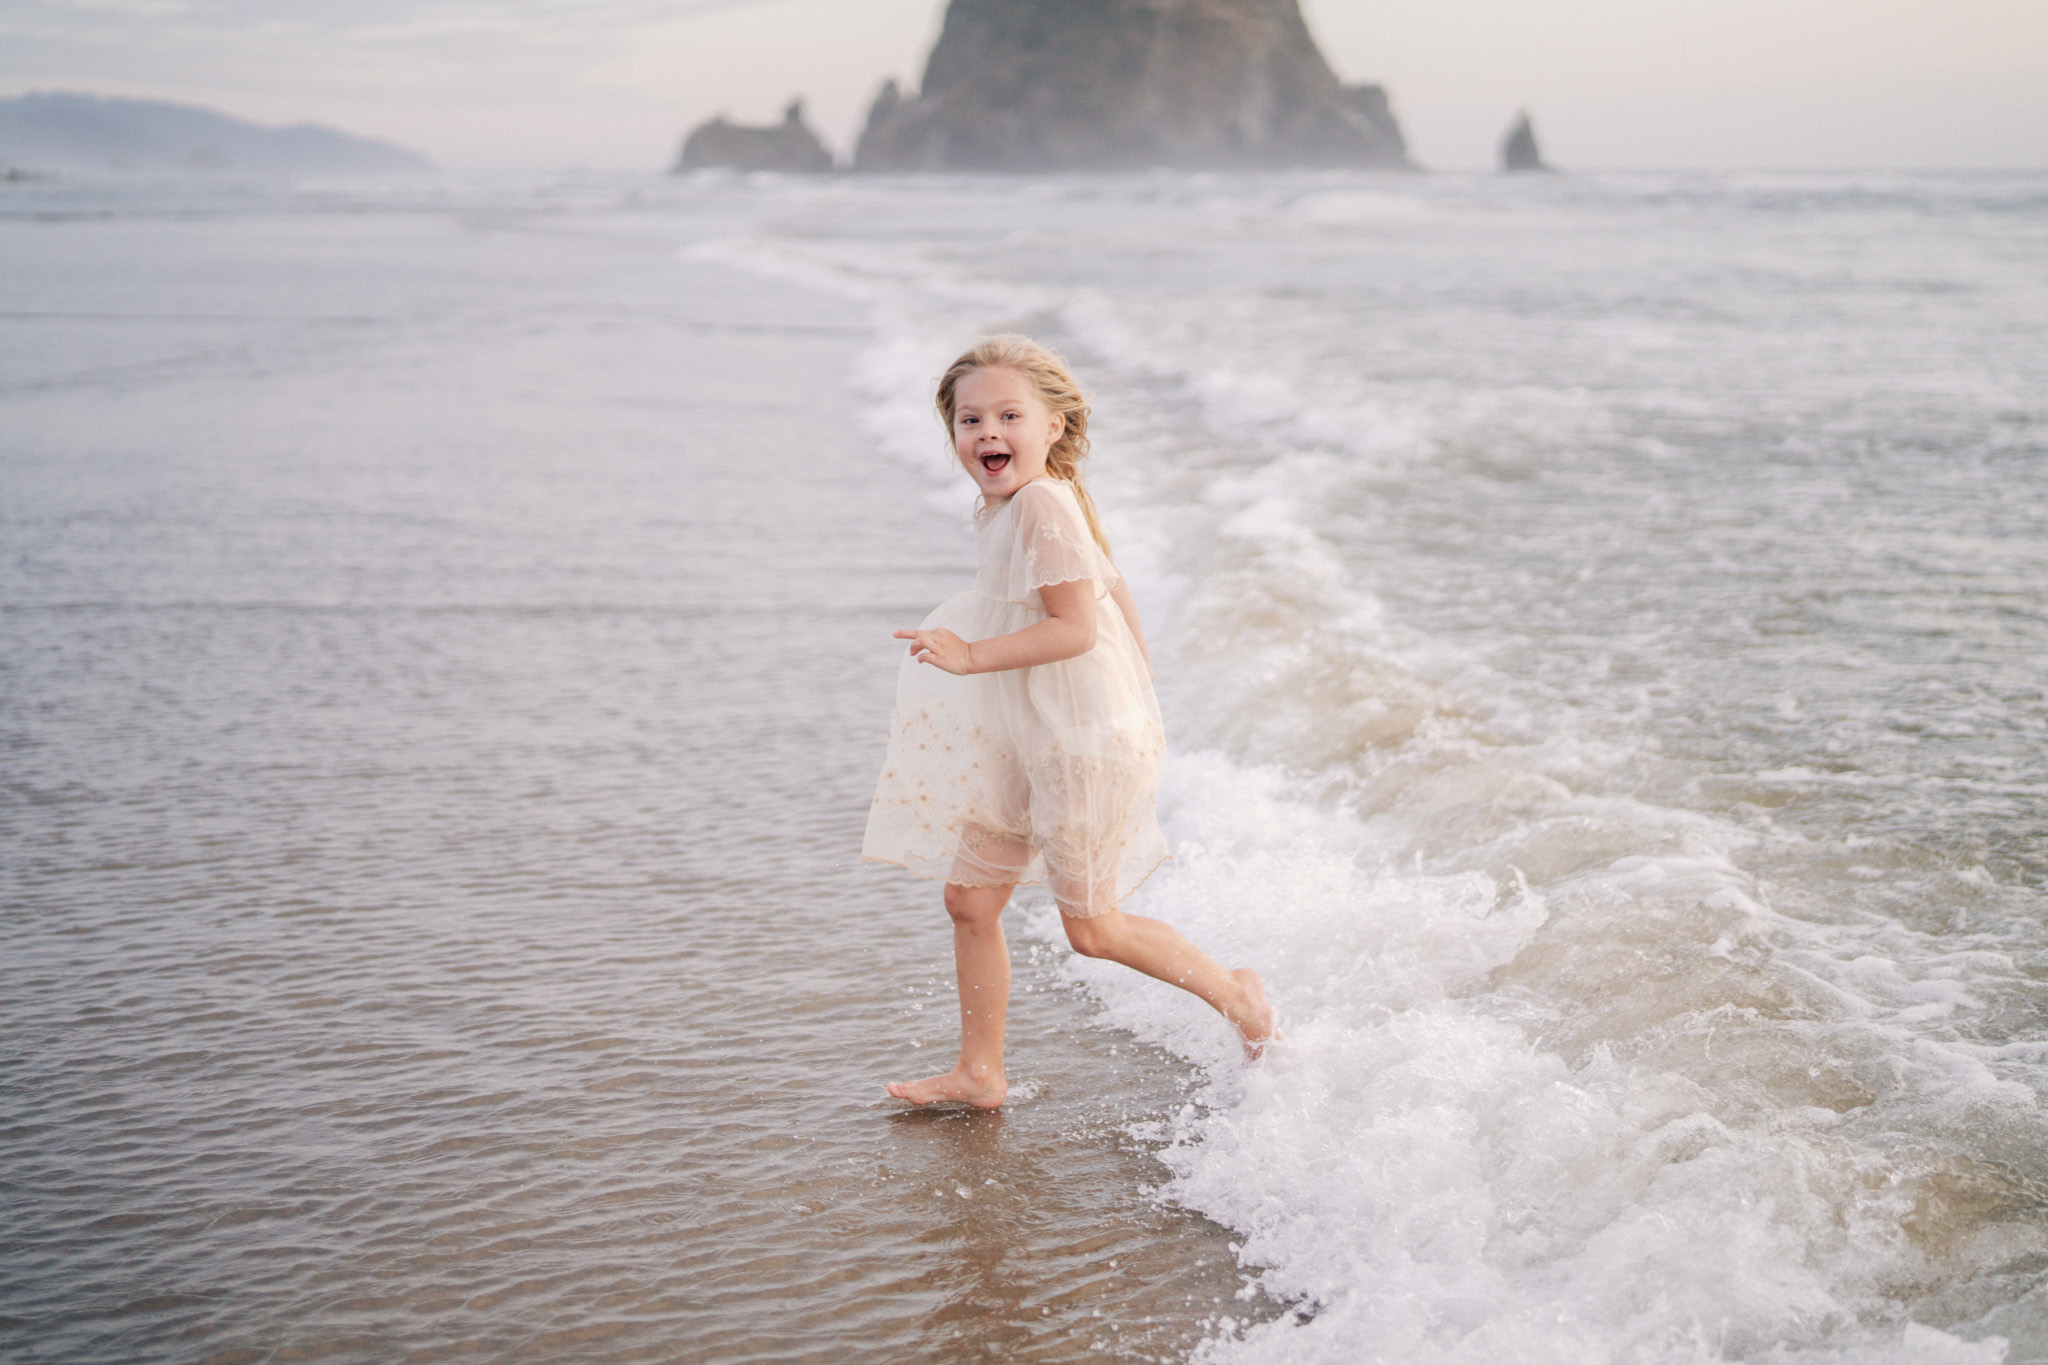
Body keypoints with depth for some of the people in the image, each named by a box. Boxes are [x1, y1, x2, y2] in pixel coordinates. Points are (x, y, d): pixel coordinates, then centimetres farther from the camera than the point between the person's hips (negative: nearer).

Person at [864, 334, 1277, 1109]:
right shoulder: (1006, 505, 8)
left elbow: (1076, 628, -26)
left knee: (1092, 927, 3)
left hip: (1086, 743, -10)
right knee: (971, 901, 10)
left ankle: (1235, 993, 23)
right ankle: (979, 1072, 20)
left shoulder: (1039, 503, -22)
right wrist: (1138, 707, 22)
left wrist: (971, 656, -26)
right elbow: (1114, 593, 15)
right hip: (1024, 745, 10)